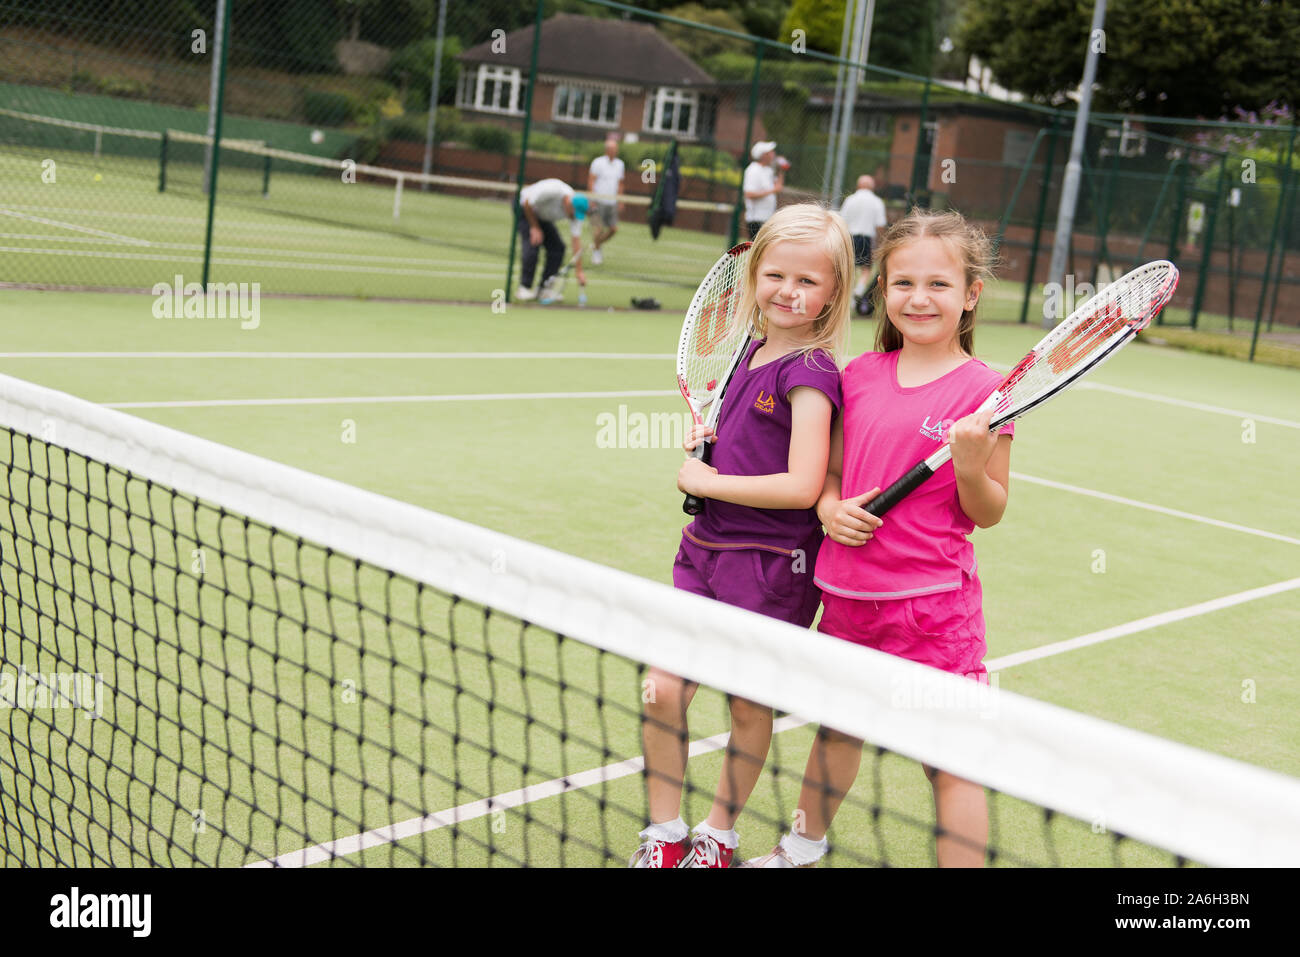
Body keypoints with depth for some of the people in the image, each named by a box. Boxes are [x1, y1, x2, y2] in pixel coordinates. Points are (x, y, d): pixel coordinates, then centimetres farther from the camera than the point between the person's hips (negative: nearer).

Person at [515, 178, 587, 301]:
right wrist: (535, 227, -18)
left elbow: (576, 239, -17)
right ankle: (524, 289, -13)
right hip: (524, 208, -6)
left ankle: (544, 288, 1)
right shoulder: (552, 191, -38)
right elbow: (528, 203, -25)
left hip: (541, 215, 6)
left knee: (558, 247, -6)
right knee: (532, 244, -21)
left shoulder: (576, 210, -20)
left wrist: (579, 272, -18)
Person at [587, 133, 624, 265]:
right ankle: (596, 251, 10)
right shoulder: (598, 162, -5)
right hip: (599, 201, -5)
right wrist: (592, 197, -16)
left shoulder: (619, 164, 13)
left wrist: (620, 200, 17)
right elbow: (591, 180, -7)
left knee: (613, 228, 0)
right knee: (598, 228, -11)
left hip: (612, 203, 5)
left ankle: (596, 245, 23)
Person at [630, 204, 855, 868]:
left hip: (770, 565, -7)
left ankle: (718, 834, 30)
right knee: (663, 690, 4)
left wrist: (705, 482, -13)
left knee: (748, 708, 9)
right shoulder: (754, 348, 8)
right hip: (708, 545, 7)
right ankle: (664, 837, 22)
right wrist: (709, 439, 3)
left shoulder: (810, 371, -15)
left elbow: (801, 486, -23)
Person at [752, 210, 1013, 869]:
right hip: (848, 590, 5)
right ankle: (801, 849, 44)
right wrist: (831, 509, -4)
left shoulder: (983, 390, -8)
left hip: (932, 602, -5)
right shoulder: (860, 375, 5)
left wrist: (971, 466, -23)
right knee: (837, 727, 23)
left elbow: (988, 513, -4)